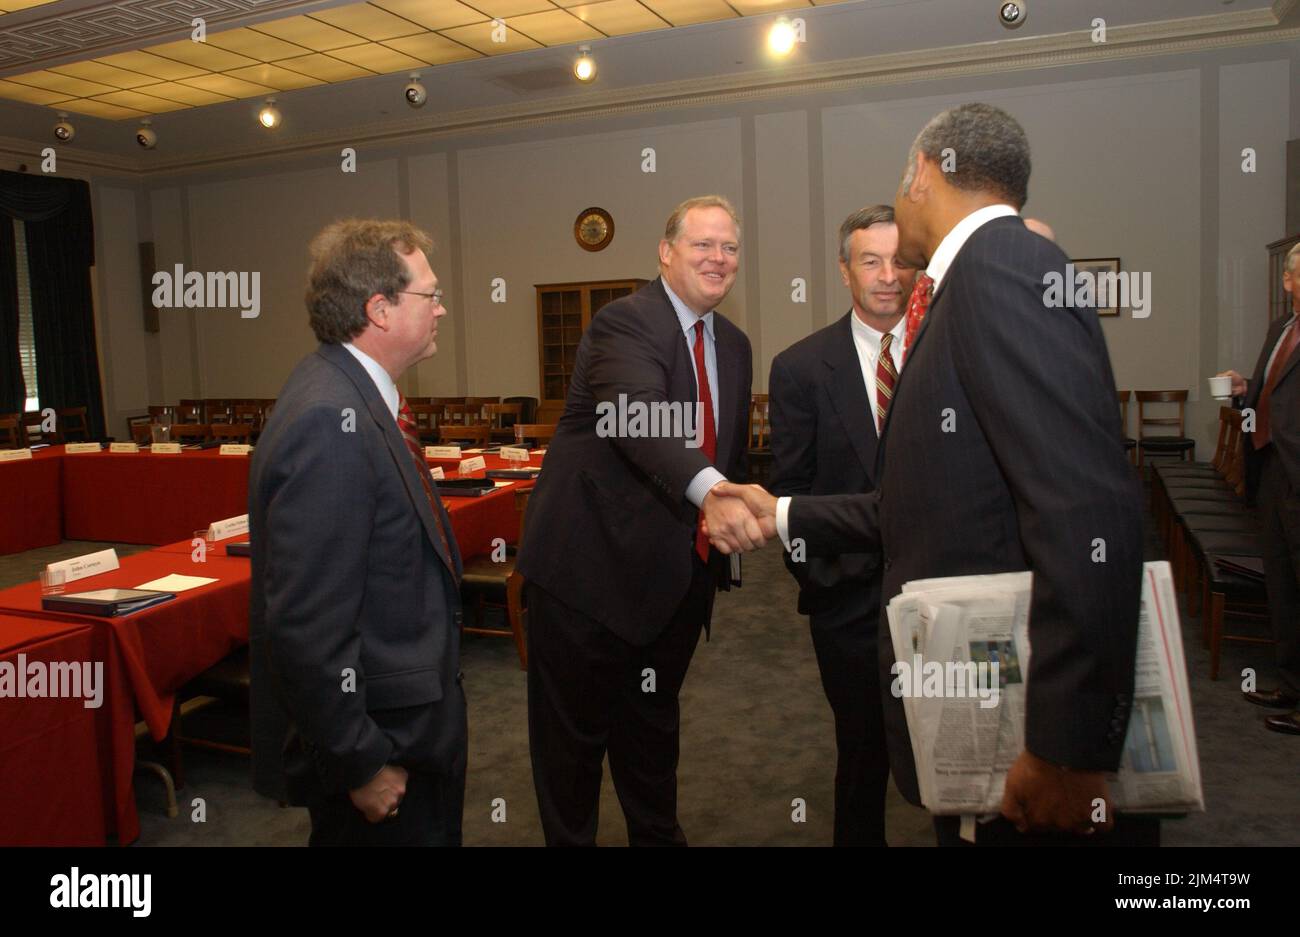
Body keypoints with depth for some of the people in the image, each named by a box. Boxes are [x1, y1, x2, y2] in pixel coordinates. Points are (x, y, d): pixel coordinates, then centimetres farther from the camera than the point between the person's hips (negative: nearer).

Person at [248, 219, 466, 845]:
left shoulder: (358, 398, 4)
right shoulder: (331, 423, -26)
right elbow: (307, 627, -27)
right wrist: (361, 766, -18)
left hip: (416, 717, 9)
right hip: (383, 744, -9)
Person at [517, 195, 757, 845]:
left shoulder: (734, 344, 10)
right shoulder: (625, 322, -16)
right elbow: (643, 422, -36)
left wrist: (730, 527, 13)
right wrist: (711, 492, -52)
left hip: (680, 574, 7)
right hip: (593, 566, -7)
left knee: (653, 723, 24)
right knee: (576, 730, 9)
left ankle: (657, 835, 42)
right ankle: (569, 840, 30)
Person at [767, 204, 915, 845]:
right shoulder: (801, 368, -3)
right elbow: (789, 490, -1)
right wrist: (817, 576, -7)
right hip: (851, 598, -1)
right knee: (863, 752, 15)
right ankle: (859, 838, 36)